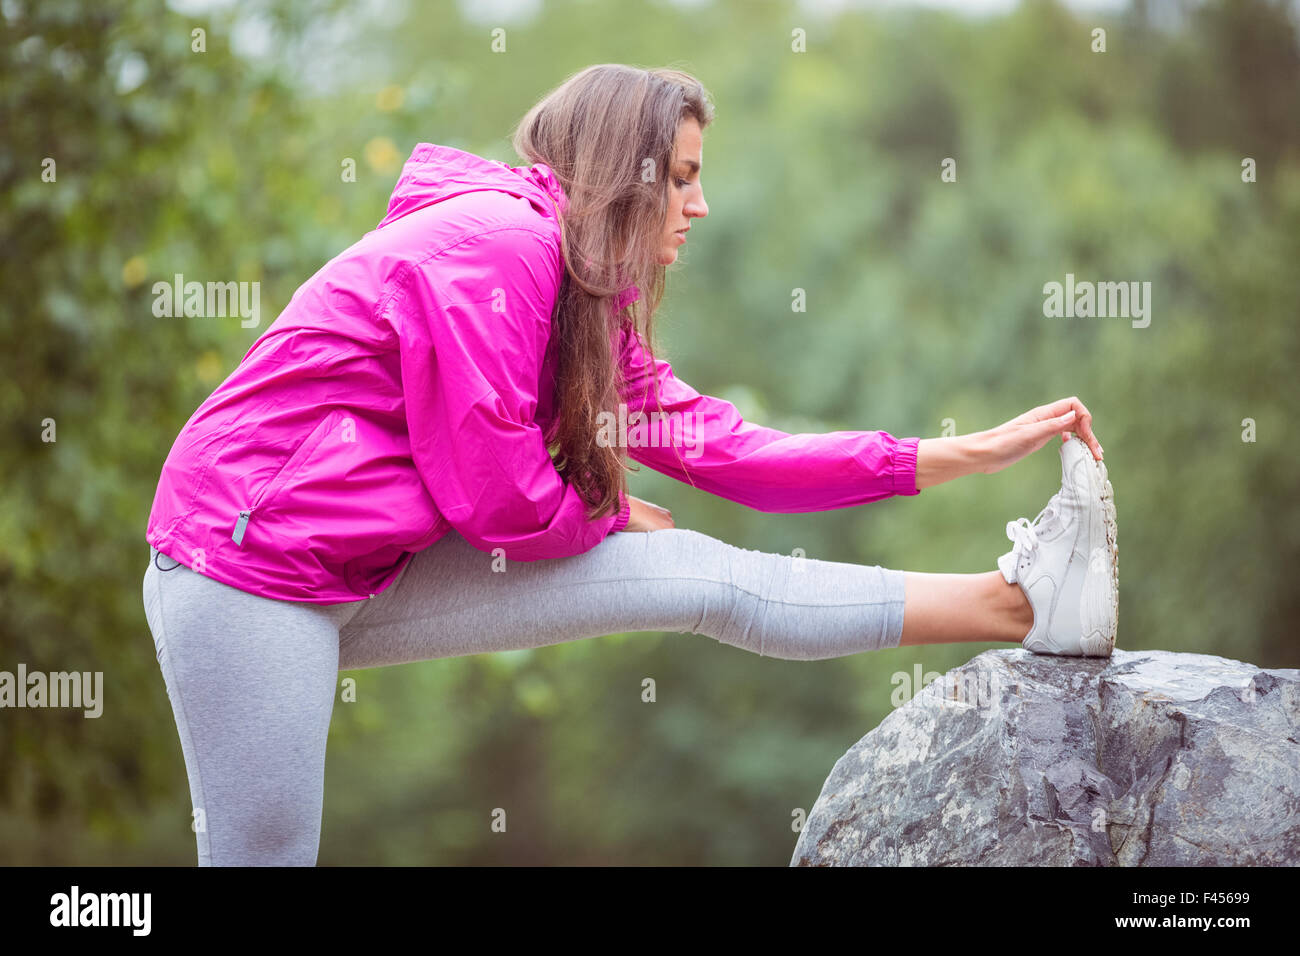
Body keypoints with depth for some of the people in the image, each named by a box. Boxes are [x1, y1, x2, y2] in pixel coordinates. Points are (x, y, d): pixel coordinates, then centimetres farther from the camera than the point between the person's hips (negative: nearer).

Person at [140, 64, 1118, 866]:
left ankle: (1016, 605, 2)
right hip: (250, 568, -8)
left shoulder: (585, 304, 13)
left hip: (372, 574, 9)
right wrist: (611, 518, 3)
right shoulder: (499, 242, -18)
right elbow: (495, 496, -19)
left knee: (710, 576, 1)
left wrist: (968, 454, 8)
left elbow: (720, 444, 10)